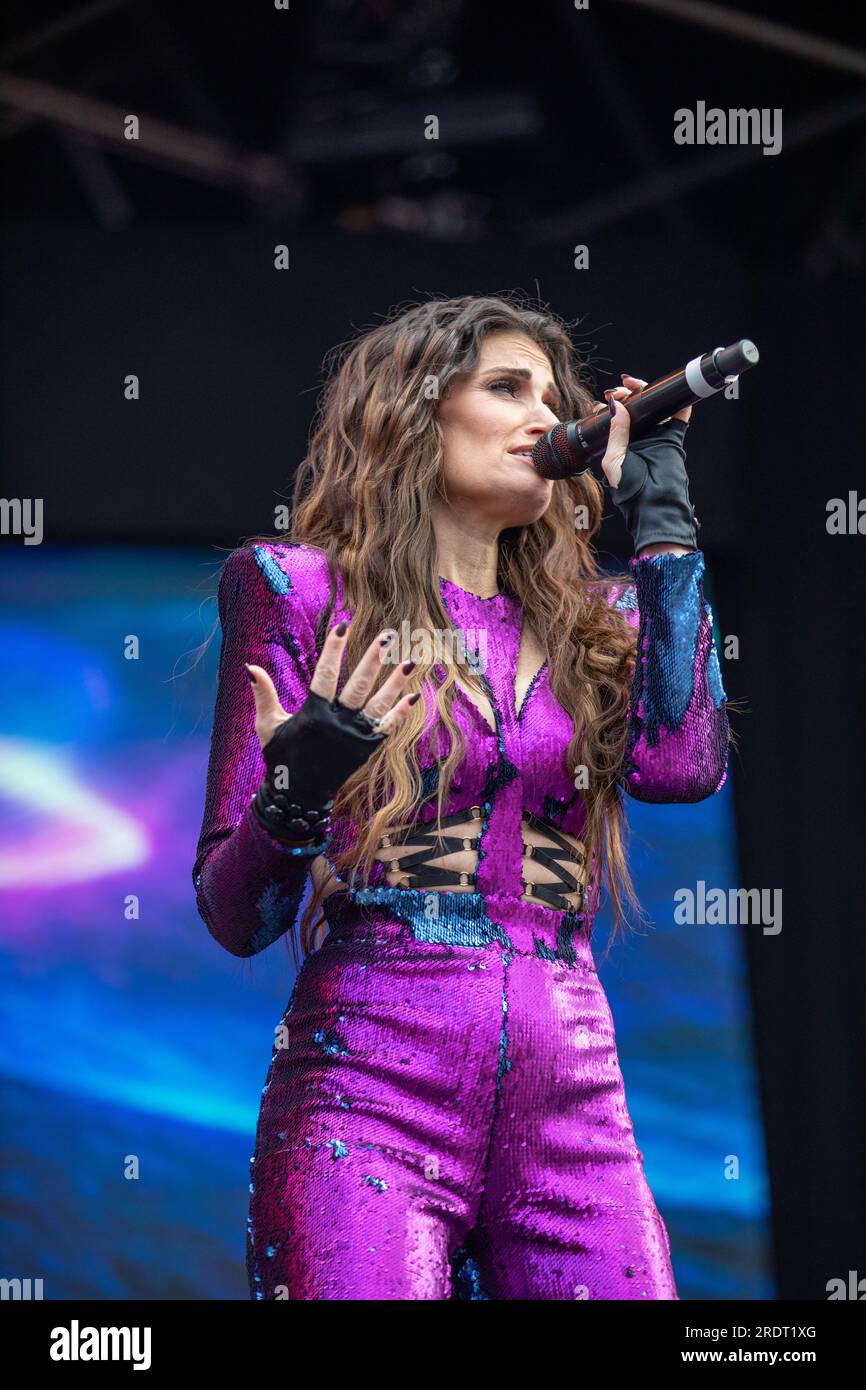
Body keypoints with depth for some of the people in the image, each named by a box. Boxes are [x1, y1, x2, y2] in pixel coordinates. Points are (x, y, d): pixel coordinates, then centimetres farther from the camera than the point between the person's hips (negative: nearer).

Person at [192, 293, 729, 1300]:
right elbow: (234, 916, 3)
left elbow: (682, 766, -5)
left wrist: (660, 517, 5)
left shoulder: (594, 621, 18)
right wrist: (294, 797, -20)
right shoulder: (305, 589, 6)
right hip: (367, 1094, -4)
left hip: (574, 1105, 4)